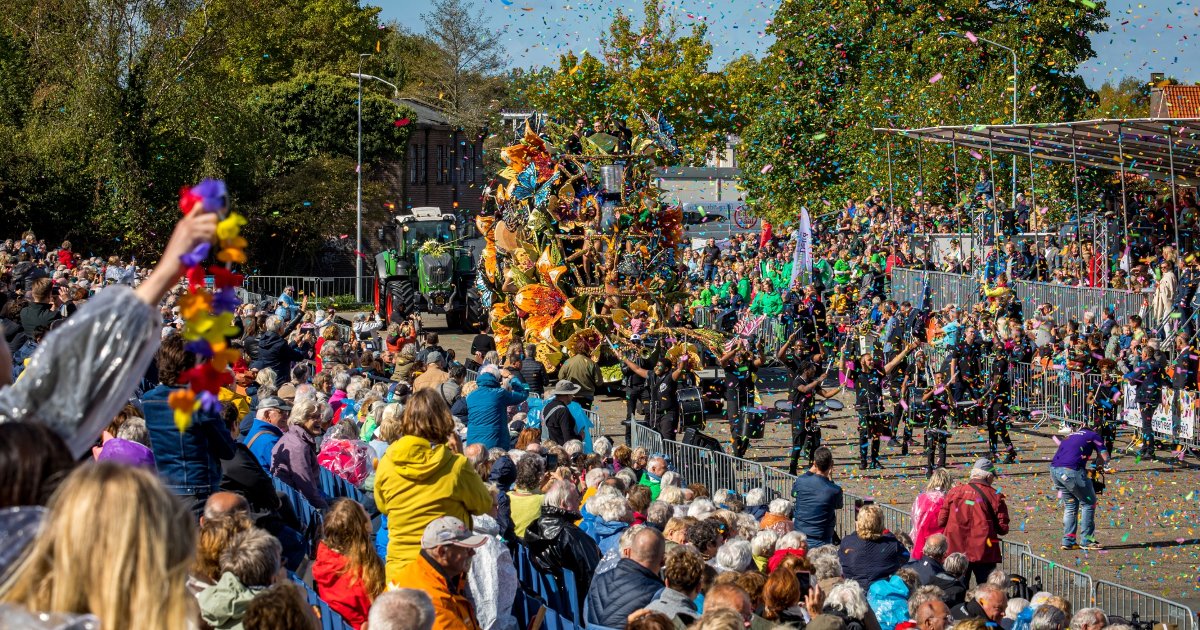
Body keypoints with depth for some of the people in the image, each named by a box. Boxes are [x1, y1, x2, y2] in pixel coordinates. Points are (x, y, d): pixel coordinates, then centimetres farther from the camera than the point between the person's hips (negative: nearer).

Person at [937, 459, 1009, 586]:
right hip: (983, 552, -3)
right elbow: (1003, 529, -4)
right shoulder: (994, 496, -4)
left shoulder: (954, 492, 3)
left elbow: (941, 521, 4)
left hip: (955, 551, 3)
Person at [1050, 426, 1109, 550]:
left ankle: (1068, 541, 17)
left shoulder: (1070, 436, 32)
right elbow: (1105, 458, 7)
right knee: (1088, 503, 9)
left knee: (1070, 505, 20)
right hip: (1071, 470, -6)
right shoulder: (1093, 436, 15)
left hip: (1054, 469, 6)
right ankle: (1086, 540, 7)